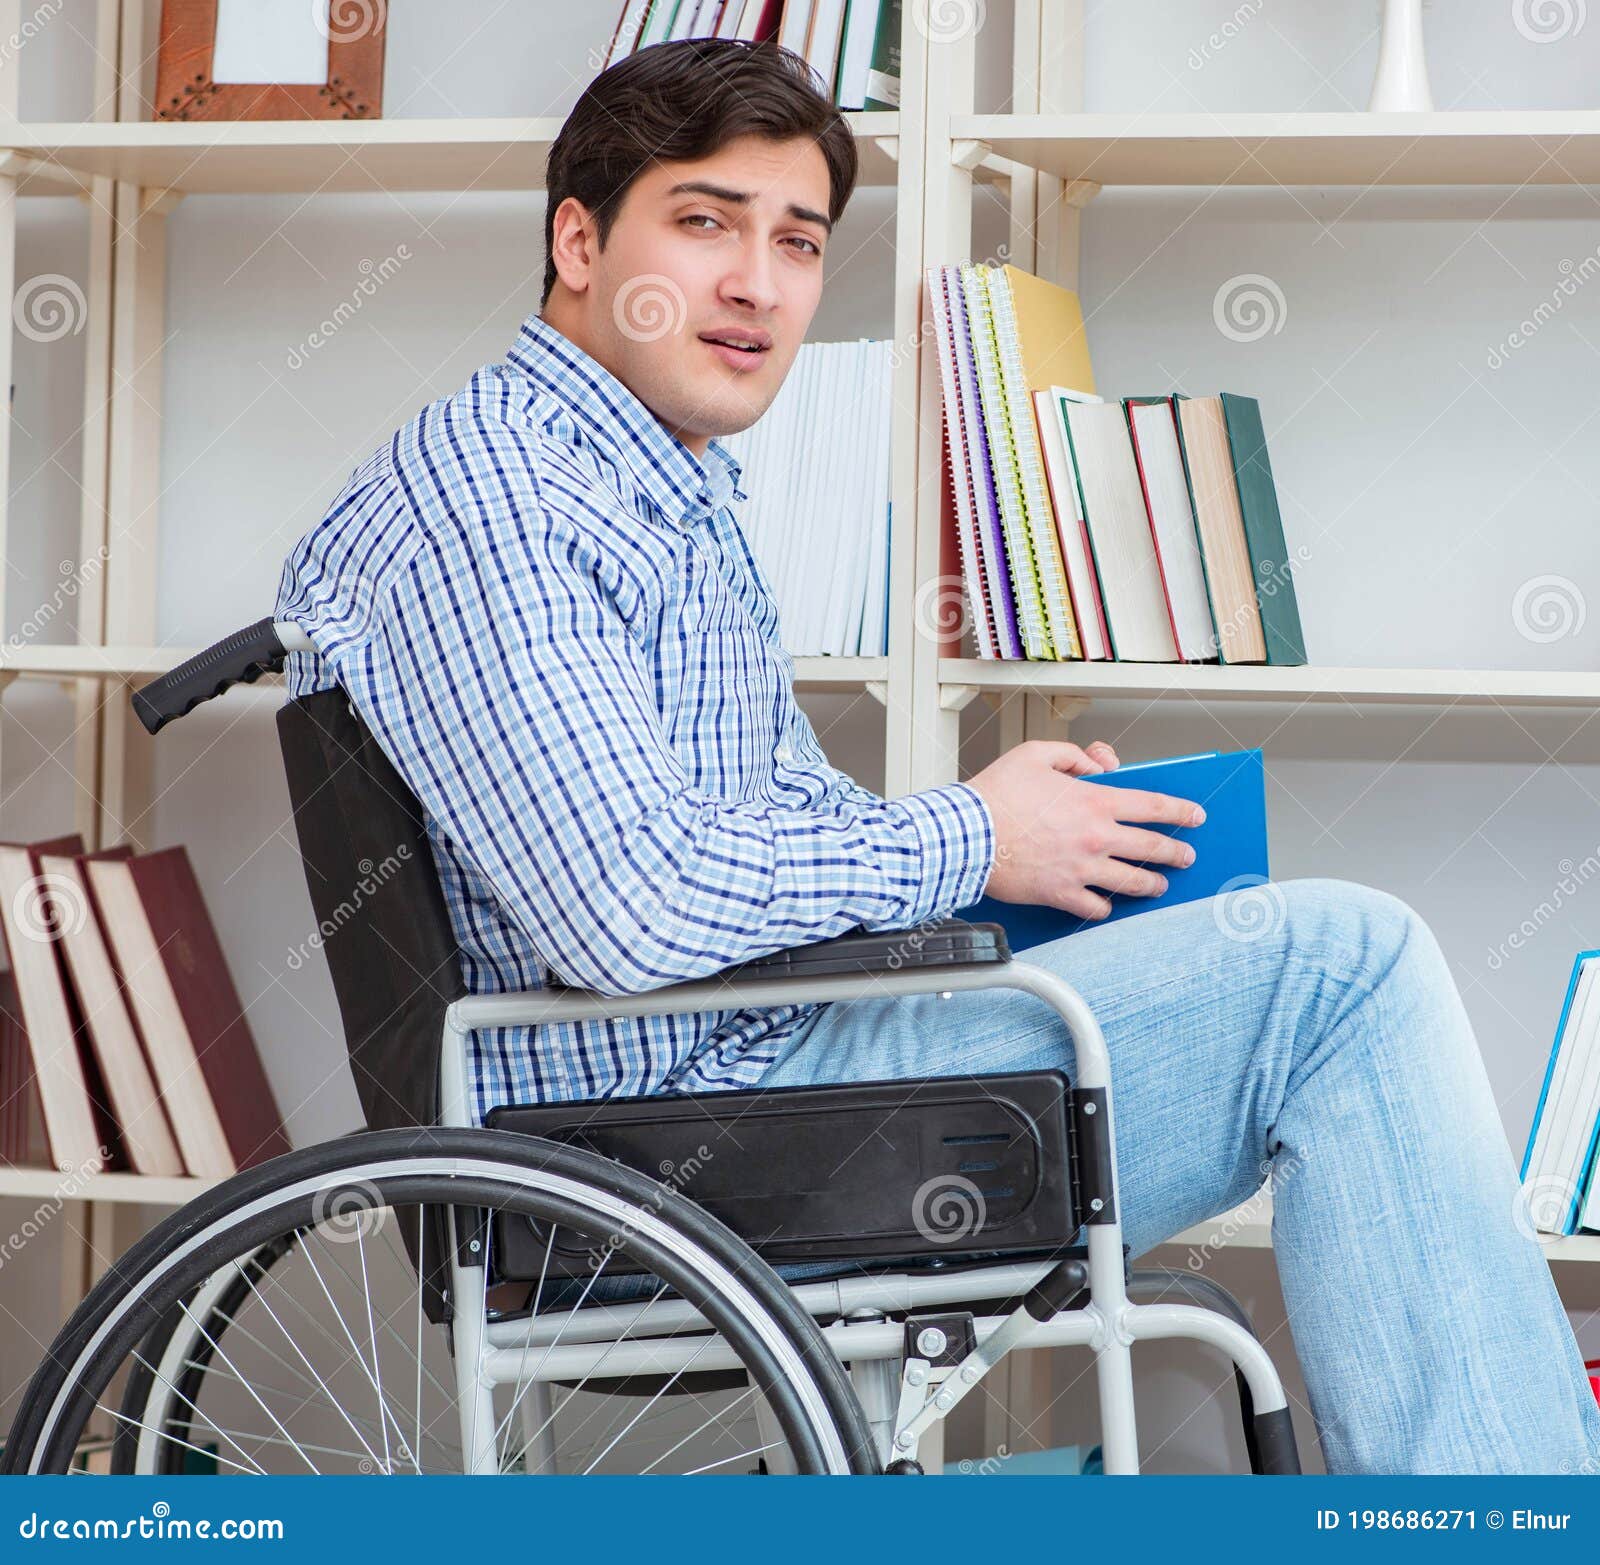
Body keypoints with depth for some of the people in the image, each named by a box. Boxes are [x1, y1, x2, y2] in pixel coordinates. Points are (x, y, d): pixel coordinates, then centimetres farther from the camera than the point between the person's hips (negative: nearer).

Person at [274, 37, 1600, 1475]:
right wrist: (967, 842, -12)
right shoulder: (482, 492, -15)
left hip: (734, 1051, 11)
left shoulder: (681, 491, 19)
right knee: (1341, 965, -17)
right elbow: (633, 909, -26)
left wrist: (1038, 831, 6)